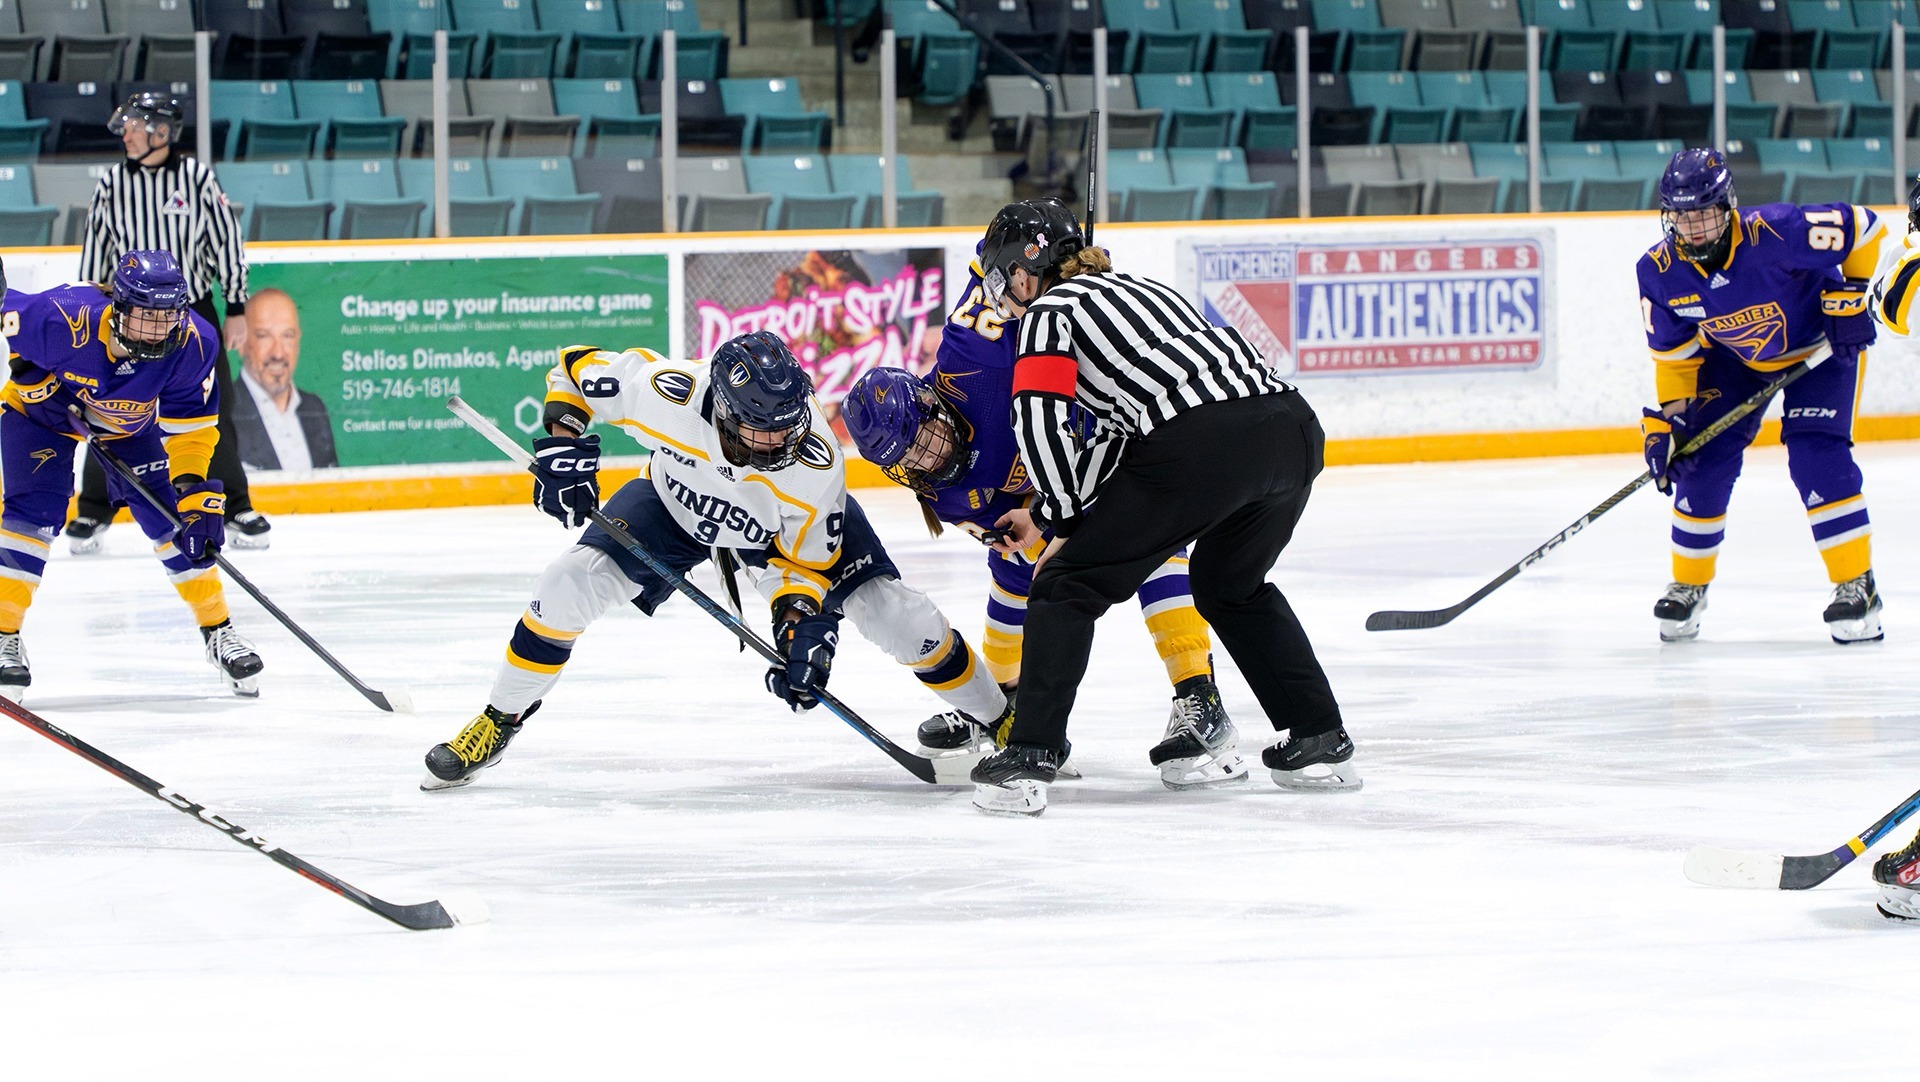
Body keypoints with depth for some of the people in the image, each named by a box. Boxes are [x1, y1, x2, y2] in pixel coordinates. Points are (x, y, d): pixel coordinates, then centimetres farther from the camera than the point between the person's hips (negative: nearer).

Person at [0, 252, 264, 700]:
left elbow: (190, 424, -19)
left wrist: (196, 487, -27)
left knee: (173, 518, -5)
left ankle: (218, 632, 8)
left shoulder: (193, 344, -30)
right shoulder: (67, 320, -41)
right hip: (41, 411, -3)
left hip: (128, 424, 3)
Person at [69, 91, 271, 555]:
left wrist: (237, 309, -1)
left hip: (194, 313, -1)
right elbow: (95, 252, 7)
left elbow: (226, 241, -1)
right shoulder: (111, 185, 0)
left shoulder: (198, 178, -6)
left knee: (213, 412, 1)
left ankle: (237, 509, 13)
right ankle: (94, 513, 8)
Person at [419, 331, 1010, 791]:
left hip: (789, 525, -1)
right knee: (571, 584, -17)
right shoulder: (669, 393, -39)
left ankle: (1001, 717, 9)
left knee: (893, 611, -13)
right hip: (677, 500, 1)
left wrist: (801, 619, -34)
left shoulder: (817, 464, -36)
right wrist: (562, 441, -30)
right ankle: (496, 726, 3)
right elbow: (578, 367, -21)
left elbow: (806, 556, -21)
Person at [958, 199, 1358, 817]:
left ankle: (1028, 761, -4)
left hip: (1202, 442, -8)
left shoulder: (1050, 312, 12)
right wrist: (1058, 517, 33)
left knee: (1069, 586, 5)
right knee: (1231, 584, 32)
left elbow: (1040, 419, -2)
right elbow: (1119, 433, 35)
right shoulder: (1137, 289, 36)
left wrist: (1060, 516, 10)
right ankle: (1321, 743, 29)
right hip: (1294, 426, 8)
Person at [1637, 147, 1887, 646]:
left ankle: (1857, 587, -13)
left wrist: (1852, 296, -23)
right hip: (1734, 357, 4)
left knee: (1816, 455, -20)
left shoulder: (1777, 233, -36)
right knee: (1704, 460, -4)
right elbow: (1673, 352, -7)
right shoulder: (1660, 272, -20)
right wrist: (1668, 419, -15)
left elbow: (1863, 227, -24)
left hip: (1821, 347, -4)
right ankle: (1688, 586, 15)